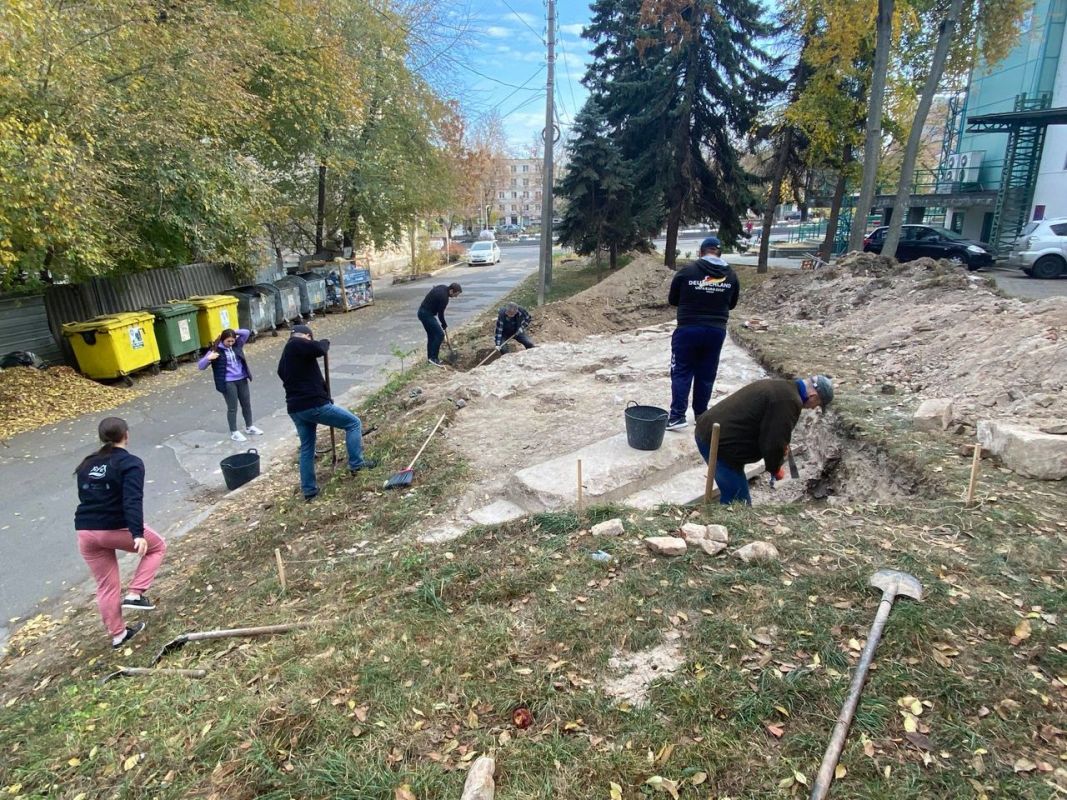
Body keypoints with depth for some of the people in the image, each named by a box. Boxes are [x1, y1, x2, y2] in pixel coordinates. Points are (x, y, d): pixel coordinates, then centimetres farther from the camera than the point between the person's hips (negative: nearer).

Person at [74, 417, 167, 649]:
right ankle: (135, 594, 8)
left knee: (106, 586, 17)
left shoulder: (87, 464, 15)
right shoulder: (130, 463, -9)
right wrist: (138, 534, -27)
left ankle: (118, 634, 28)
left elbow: (87, 498, 23)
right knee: (157, 546, 21)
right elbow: (132, 501, -21)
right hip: (116, 528, -7)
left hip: (85, 531, 7)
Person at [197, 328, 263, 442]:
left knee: (246, 404, 16)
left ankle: (249, 427, 33)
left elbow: (246, 333, 4)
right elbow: (201, 366, -11)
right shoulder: (216, 350, -11)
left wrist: (234, 332, -8)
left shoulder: (237, 345, 2)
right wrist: (208, 358, -30)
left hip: (242, 379, 5)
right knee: (232, 408, 2)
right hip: (228, 383, -5)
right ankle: (234, 433, 14)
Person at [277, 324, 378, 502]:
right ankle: (356, 463, 4)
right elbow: (320, 349, -22)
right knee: (353, 423, 4)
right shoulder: (297, 344, -9)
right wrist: (325, 341, 3)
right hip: (313, 405, -10)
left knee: (306, 448, 20)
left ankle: (309, 490, 26)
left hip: (295, 409, 10)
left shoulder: (284, 358, 21)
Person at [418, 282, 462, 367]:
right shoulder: (444, 297, -23)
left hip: (423, 312, 10)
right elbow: (440, 314, -15)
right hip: (427, 314, -10)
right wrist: (444, 325, 2)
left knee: (432, 335, 16)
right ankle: (433, 357, -5)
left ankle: (430, 356, 23)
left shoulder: (442, 287, 5)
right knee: (440, 334, -9)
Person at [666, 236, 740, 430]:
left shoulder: (687, 271, -8)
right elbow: (732, 304, 14)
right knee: (706, 375, 12)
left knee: (681, 372, 5)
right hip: (716, 331, 3)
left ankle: (677, 416, 0)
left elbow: (672, 300, 2)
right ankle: (701, 415, 20)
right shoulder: (731, 275, 2)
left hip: (688, 329, -3)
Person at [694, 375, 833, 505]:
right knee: (739, 501, -2)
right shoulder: (790, 401, -16)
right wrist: (775, 469, 2)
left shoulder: (780, 386, 17)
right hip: (719, 442, -11)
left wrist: (781, 446, 21)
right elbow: (773, 444, -17)